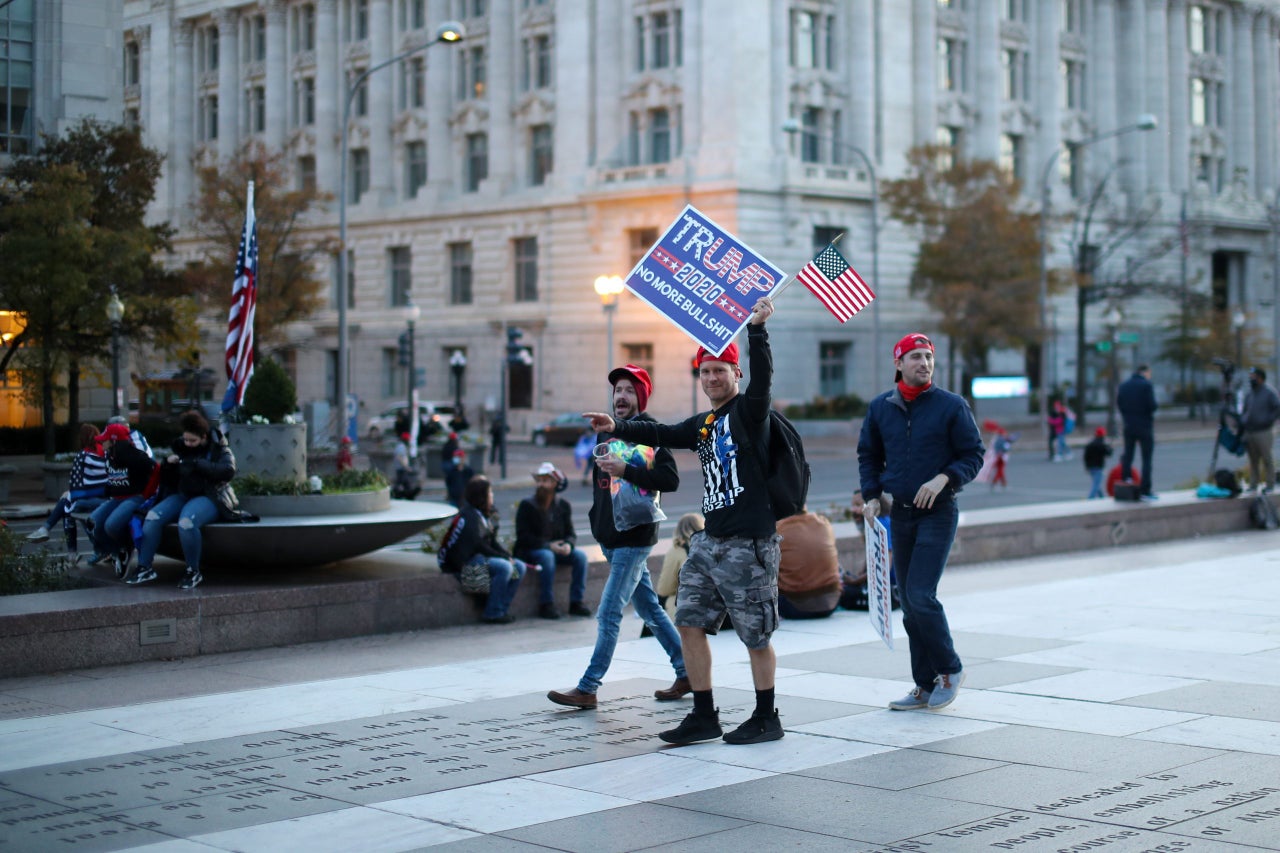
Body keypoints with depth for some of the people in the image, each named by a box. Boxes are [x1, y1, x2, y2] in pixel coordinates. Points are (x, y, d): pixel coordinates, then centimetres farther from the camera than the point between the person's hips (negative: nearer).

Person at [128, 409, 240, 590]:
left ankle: (193, 572, -19)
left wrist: (197, 464, -25)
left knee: (186, 522, -36)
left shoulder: (218, 448, -1)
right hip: (182, 495, 6)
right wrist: (167, 464, -4)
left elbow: (228, 471, -21)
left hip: (208, 497, -6)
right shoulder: (179, 446, 12)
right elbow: (166, 479, 20)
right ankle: (144, 568, -12)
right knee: (152, 517, -21)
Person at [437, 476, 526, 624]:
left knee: (520, 567, -3)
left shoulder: (483, 515, 15)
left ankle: (501, 610, -6)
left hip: (482, 556, 10)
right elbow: (478, 545, -20)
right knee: (504, 567, -29)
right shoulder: (468, 515, -14)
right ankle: (492, 614, -21)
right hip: (467, 560, -10)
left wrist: (508, 556, -2)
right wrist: (503, 557, -16)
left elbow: (493, 543, 15)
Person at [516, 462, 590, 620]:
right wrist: (548, 545, -21)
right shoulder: (527, 505, -6)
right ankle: (546, 604, -30)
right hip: (529, 551, -4)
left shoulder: (563, 505, 6)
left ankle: (577, 602, -18)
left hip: (556, 549, 4)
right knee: (547, 556, -36)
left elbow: (571, 534, 6)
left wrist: (568, 545, -19)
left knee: (580, 555, -21)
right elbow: (523, 536, -11)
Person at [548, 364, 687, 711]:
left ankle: (587, 688, -5)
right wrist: (597, 519, 16)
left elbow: (671, 479, -23)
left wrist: (626, 470, -29)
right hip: (609, 536, 9)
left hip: (634, 537, -9)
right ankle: (685, 673, 23)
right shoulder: (607, 431, 14)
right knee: (650, 610, 14)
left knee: (608, 614, -9)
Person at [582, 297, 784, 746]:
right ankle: (704, 716, 15)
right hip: (709, 541, 8)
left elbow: (762, 377, -24)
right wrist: (618, 428, 24)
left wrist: (756, 329, -37)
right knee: (690, 624, 6)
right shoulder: (704, 423, 17)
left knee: (756, 636, 1)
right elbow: (664, 434, 30)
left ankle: (767, 718, 15)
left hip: (750, 544, -8)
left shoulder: (749, 411, -6)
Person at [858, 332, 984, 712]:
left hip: (938, 513, -4)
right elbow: (868, 455, 18)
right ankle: (926, 686, 17)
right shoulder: (880, 407, 6)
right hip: (900, 513, 5)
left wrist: (944, 478, -18)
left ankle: (950, 669, 7)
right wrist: (872, 496, 5)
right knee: (909, 604, 7)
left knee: (920, 596, -15)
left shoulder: (951, 405, -5)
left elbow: (973, 456, -2)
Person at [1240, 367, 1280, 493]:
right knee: (1253, 460, 9)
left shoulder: (1269, 393, -5)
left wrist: (1268, 420, -13)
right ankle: (1254, 484, 15)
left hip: (1263, 432, -6)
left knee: (1267, 459, -2)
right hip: (1249, 432, 6)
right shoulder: (1248, 393, 14)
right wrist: (1242, 424, 11)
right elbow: (1244, 411, 21)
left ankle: (1269, 484, 4)